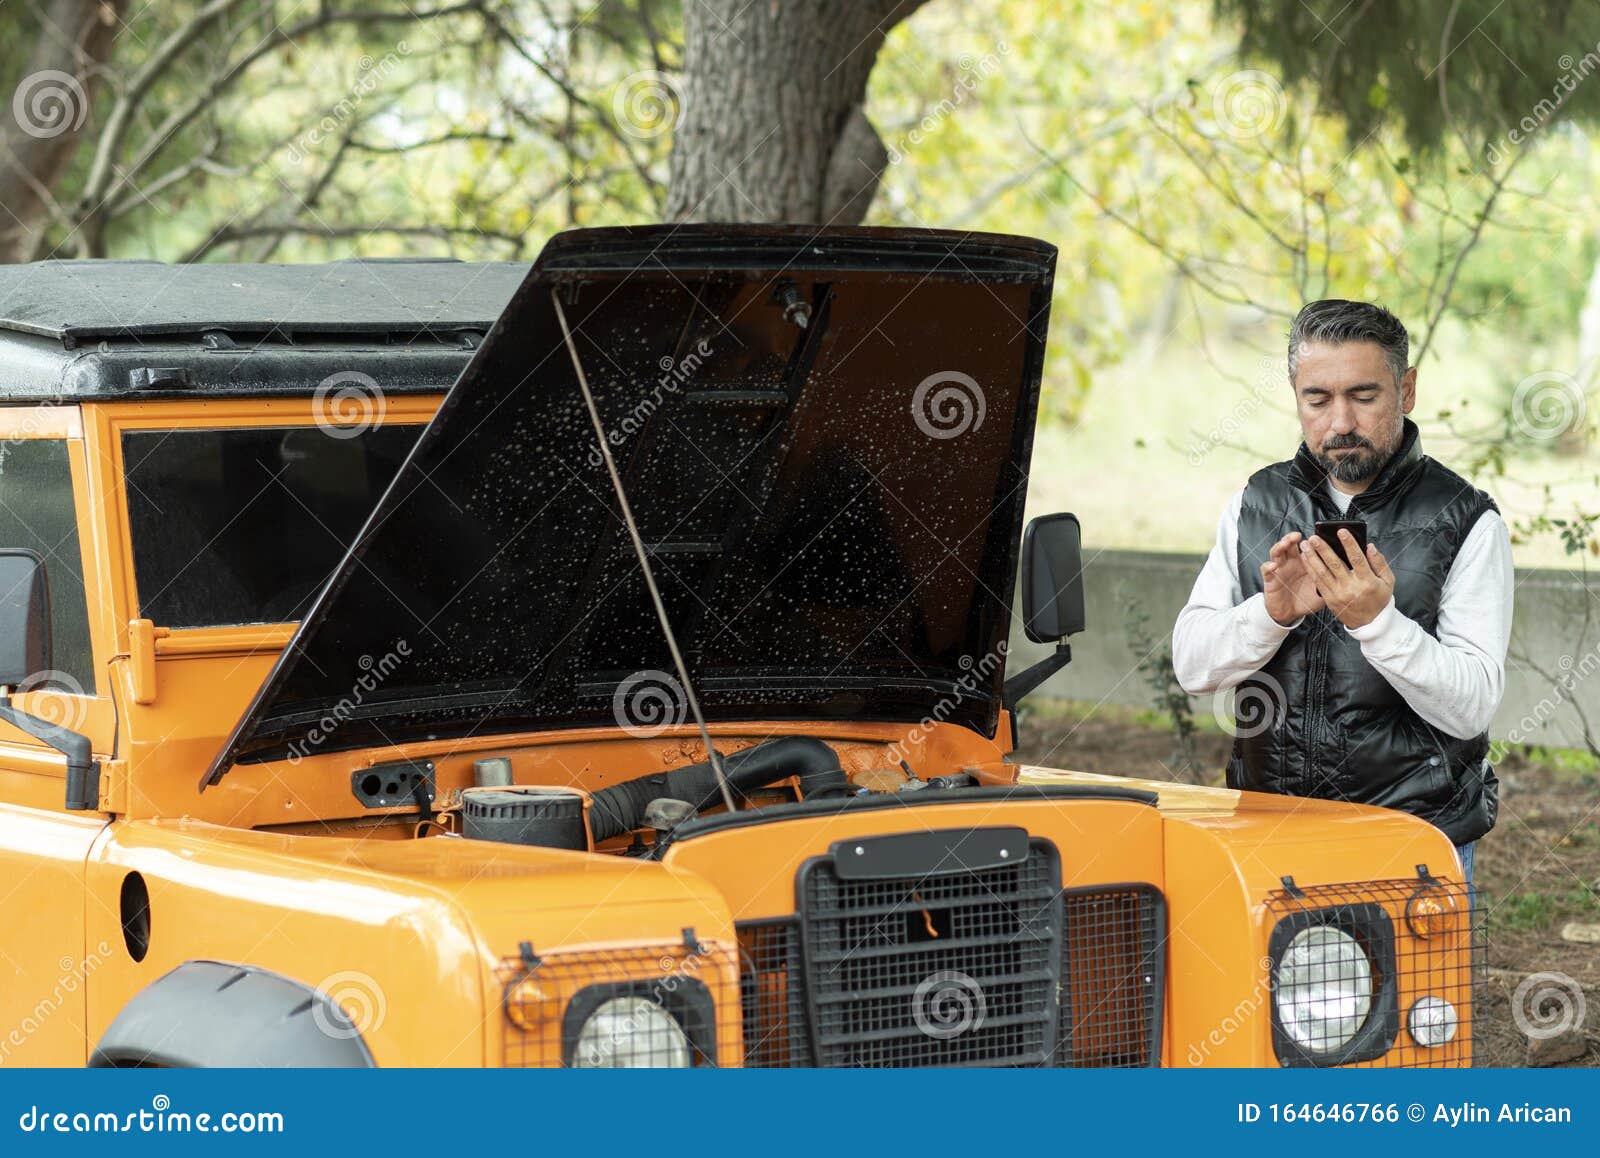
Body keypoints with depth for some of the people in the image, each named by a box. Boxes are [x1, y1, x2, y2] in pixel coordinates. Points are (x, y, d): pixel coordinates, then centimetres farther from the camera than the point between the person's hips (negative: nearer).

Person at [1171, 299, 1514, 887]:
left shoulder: (1466, 523, -3)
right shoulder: (1255, 505, 9)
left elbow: (1472, 705, -11)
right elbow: (1191, 665, 1)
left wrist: (1377, 620, -24)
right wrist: (1272, 612, -17)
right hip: (1269, 828, 3)